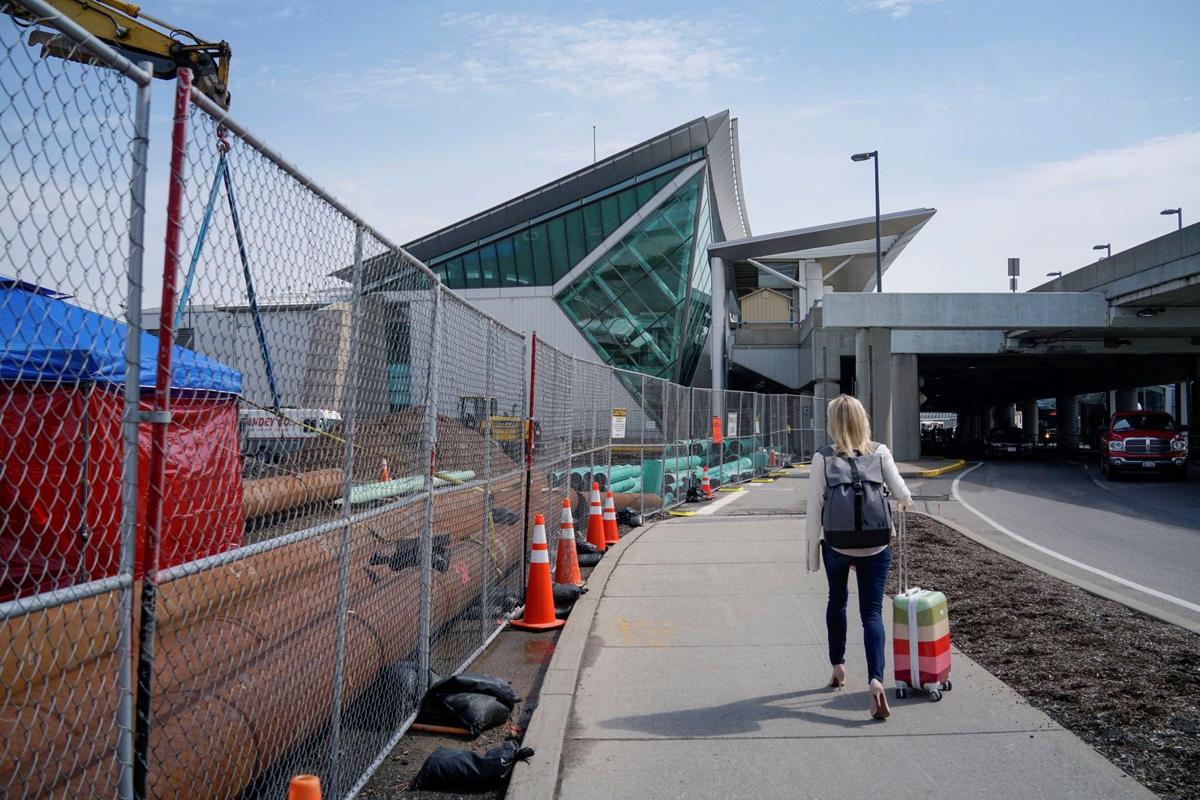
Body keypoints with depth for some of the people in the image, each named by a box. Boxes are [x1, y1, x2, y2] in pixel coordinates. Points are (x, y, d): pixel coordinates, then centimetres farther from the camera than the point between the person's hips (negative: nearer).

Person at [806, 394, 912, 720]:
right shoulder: (879, 452, -3)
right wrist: (904, 501, 20)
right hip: (876, 546, 0)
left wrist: (813, 550, 3)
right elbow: (903, 494, -4)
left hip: (836, 545, 0)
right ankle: (876, 681, -14)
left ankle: (838, 666, 34)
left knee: (837, 601, 24)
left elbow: (814, 509, -6)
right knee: (872, 612, 3)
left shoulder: (822, 458, -7)